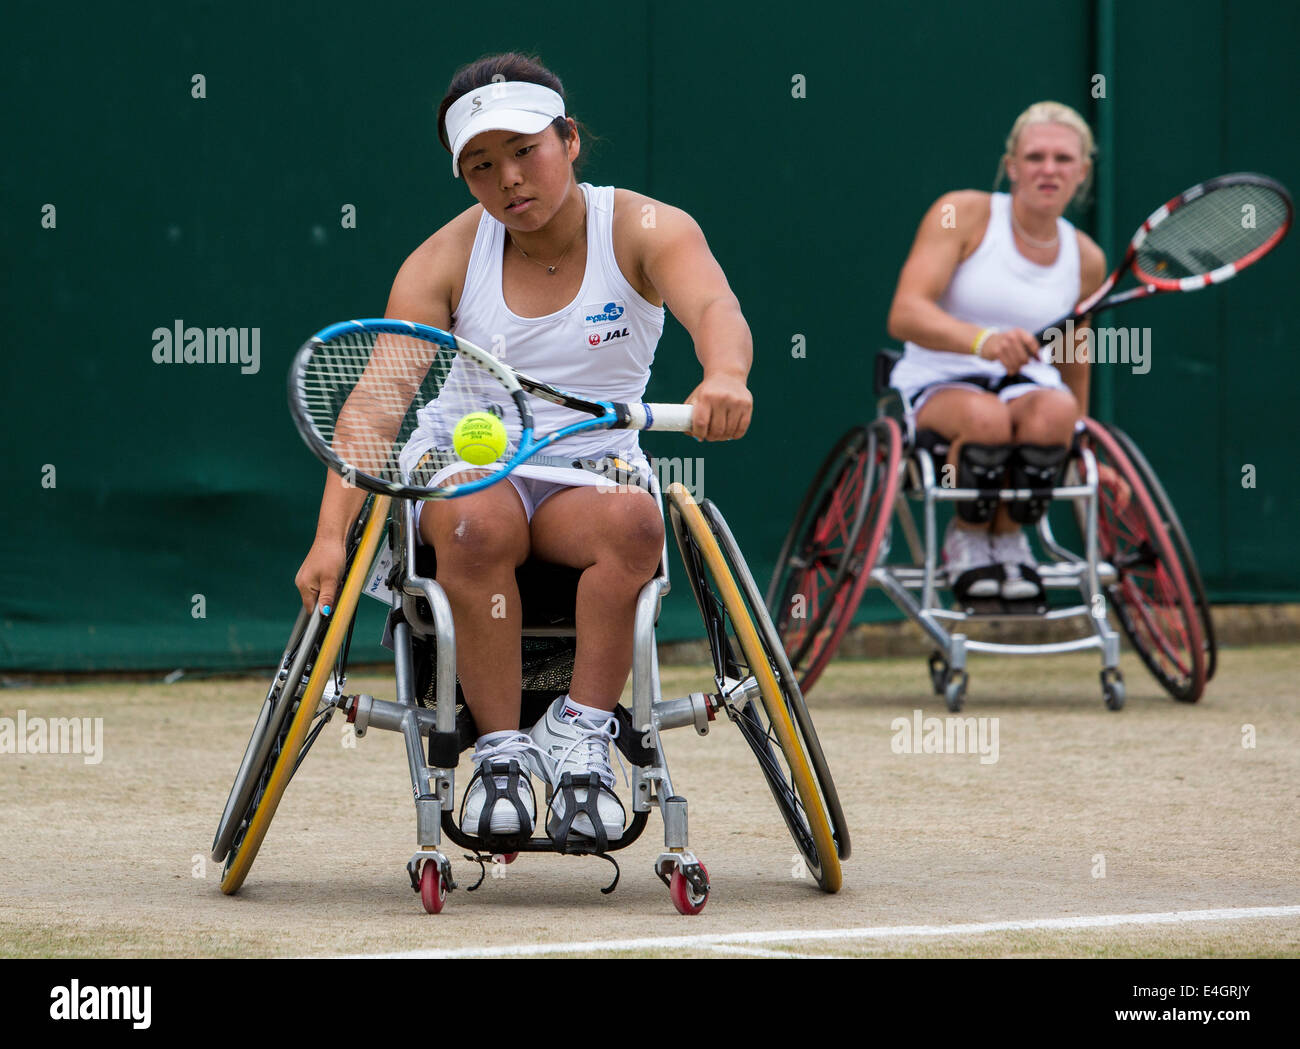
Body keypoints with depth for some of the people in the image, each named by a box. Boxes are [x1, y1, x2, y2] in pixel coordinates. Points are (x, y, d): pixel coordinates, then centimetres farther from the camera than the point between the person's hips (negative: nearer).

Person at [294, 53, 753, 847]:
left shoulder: (645, 231, -5)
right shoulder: (446, 262, -4)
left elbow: (715, 308, -27)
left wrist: (724, 376, -53)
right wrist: (333, 532, -30)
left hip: (592, 470, 0)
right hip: (466, 466, 0)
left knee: (633, 522, -35)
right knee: (477, 525, -36)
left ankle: (580, 737, -30)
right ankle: (502, 750, -28)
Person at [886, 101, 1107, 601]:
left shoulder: (1086, 259, 9)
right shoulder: (962, 214, -5)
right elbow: (905, 315, -18)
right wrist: (983, 341, -36)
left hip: (1029, 389, 3)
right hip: (937, 389, -3)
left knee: (1054, 409, -36)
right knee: (985, 415, -40)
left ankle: (1008, 533, -9)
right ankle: (967, 537, -8)